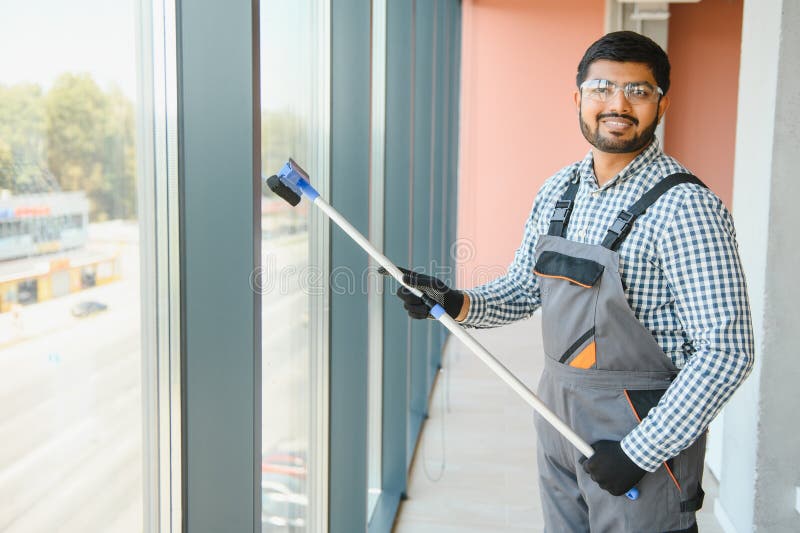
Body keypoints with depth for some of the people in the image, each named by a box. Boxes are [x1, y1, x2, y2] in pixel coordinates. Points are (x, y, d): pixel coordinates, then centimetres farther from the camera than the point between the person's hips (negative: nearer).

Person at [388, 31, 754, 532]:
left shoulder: (685, 207, -18)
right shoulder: (559, 190, 3)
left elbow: (725, 353, -19)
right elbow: (523, 288, 13)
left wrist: (641, 451, -19)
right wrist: (460, 304, -6)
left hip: (644, 430, -6)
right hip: (559, 415, 7)